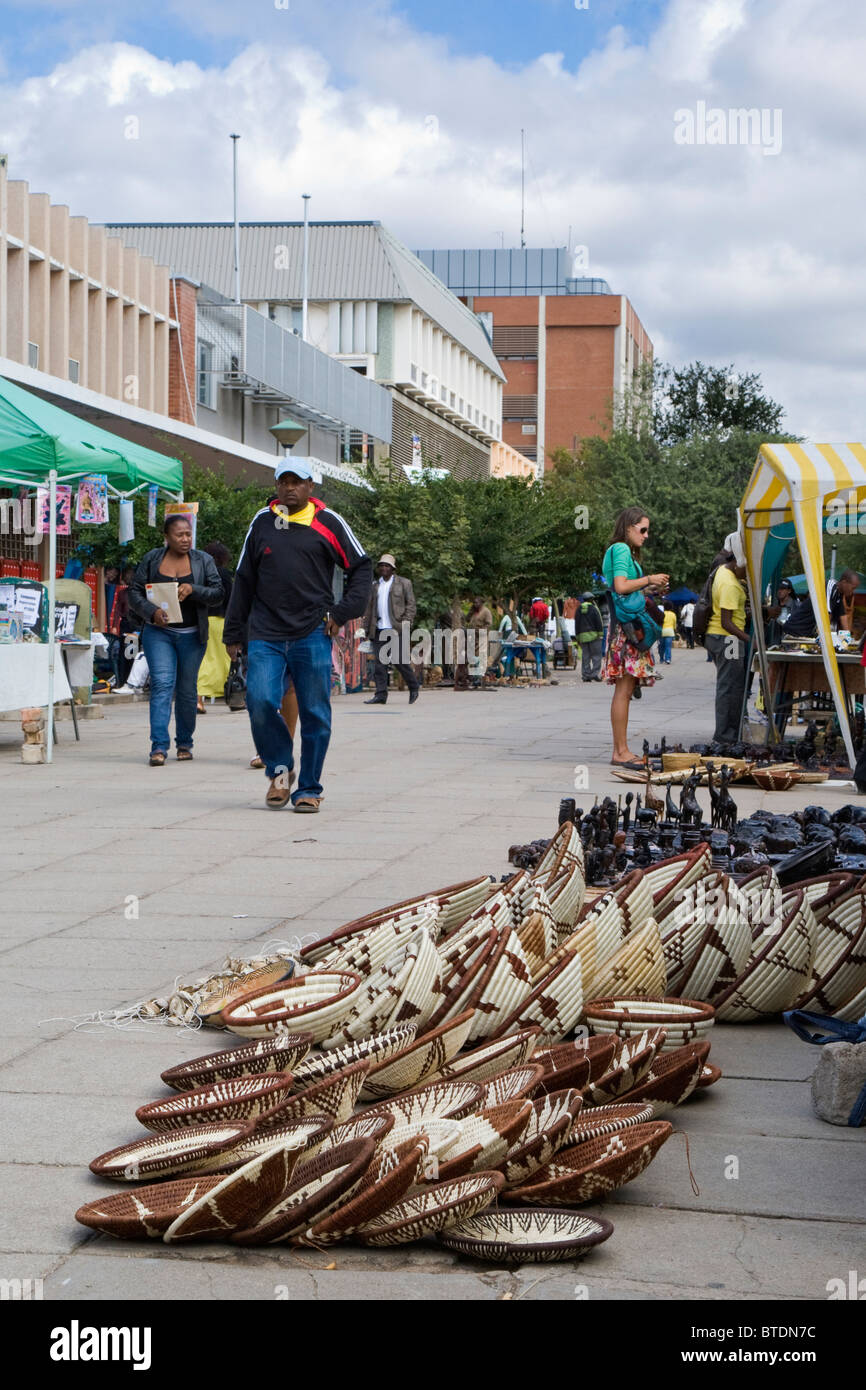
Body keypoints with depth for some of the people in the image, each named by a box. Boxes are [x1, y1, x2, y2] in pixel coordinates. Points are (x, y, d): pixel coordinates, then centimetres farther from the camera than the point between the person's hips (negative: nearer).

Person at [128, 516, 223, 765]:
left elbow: (218, 592, 1)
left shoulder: (203, 561, 5)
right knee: (162, 684, -13)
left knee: (187, 690, 8)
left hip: (192, 635, 1)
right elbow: (134, 592, 3)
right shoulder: (151, 560, 3)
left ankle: (184, 743, 22)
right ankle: (159, 746, -17)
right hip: (159, 632, -1)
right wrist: (152, 612, -14)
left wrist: (193, 590, -17)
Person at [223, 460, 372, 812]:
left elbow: (361, 567, 11)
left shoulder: (327, 522, 5)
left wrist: (342, 613, 0)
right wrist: (233, 633, 16)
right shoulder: (262, 522, 13)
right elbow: (244, 581, 18)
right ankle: (279, 768, 8)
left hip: (312, 635, -2)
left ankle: (309, 789, 11)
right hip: (265, 635, 2)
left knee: (315, 714, -1)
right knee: (259, 701, -15)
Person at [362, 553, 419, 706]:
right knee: (379, 662, -3)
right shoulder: (374, 585, 18)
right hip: (379, 629, 4)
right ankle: (381, 695, -3)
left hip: (396, 629, -4)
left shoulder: (404, 583, 7)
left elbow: (410, 605, 2)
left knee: (400, 661, -6)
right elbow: (369, 607, 19)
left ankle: (414, 688, 14)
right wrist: (367, 628, 11)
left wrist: (405, 624, -10)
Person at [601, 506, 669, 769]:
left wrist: (651, 589, 15)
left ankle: (620, 750, 9)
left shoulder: (625, 551, 23)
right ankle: (621, 752, -11)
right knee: (624, 689, -10)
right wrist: (649, 580, -9)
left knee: (626, 689, 8)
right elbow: (621, 585, -21)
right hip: (625, 625, -10)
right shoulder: (621, 550, -7)